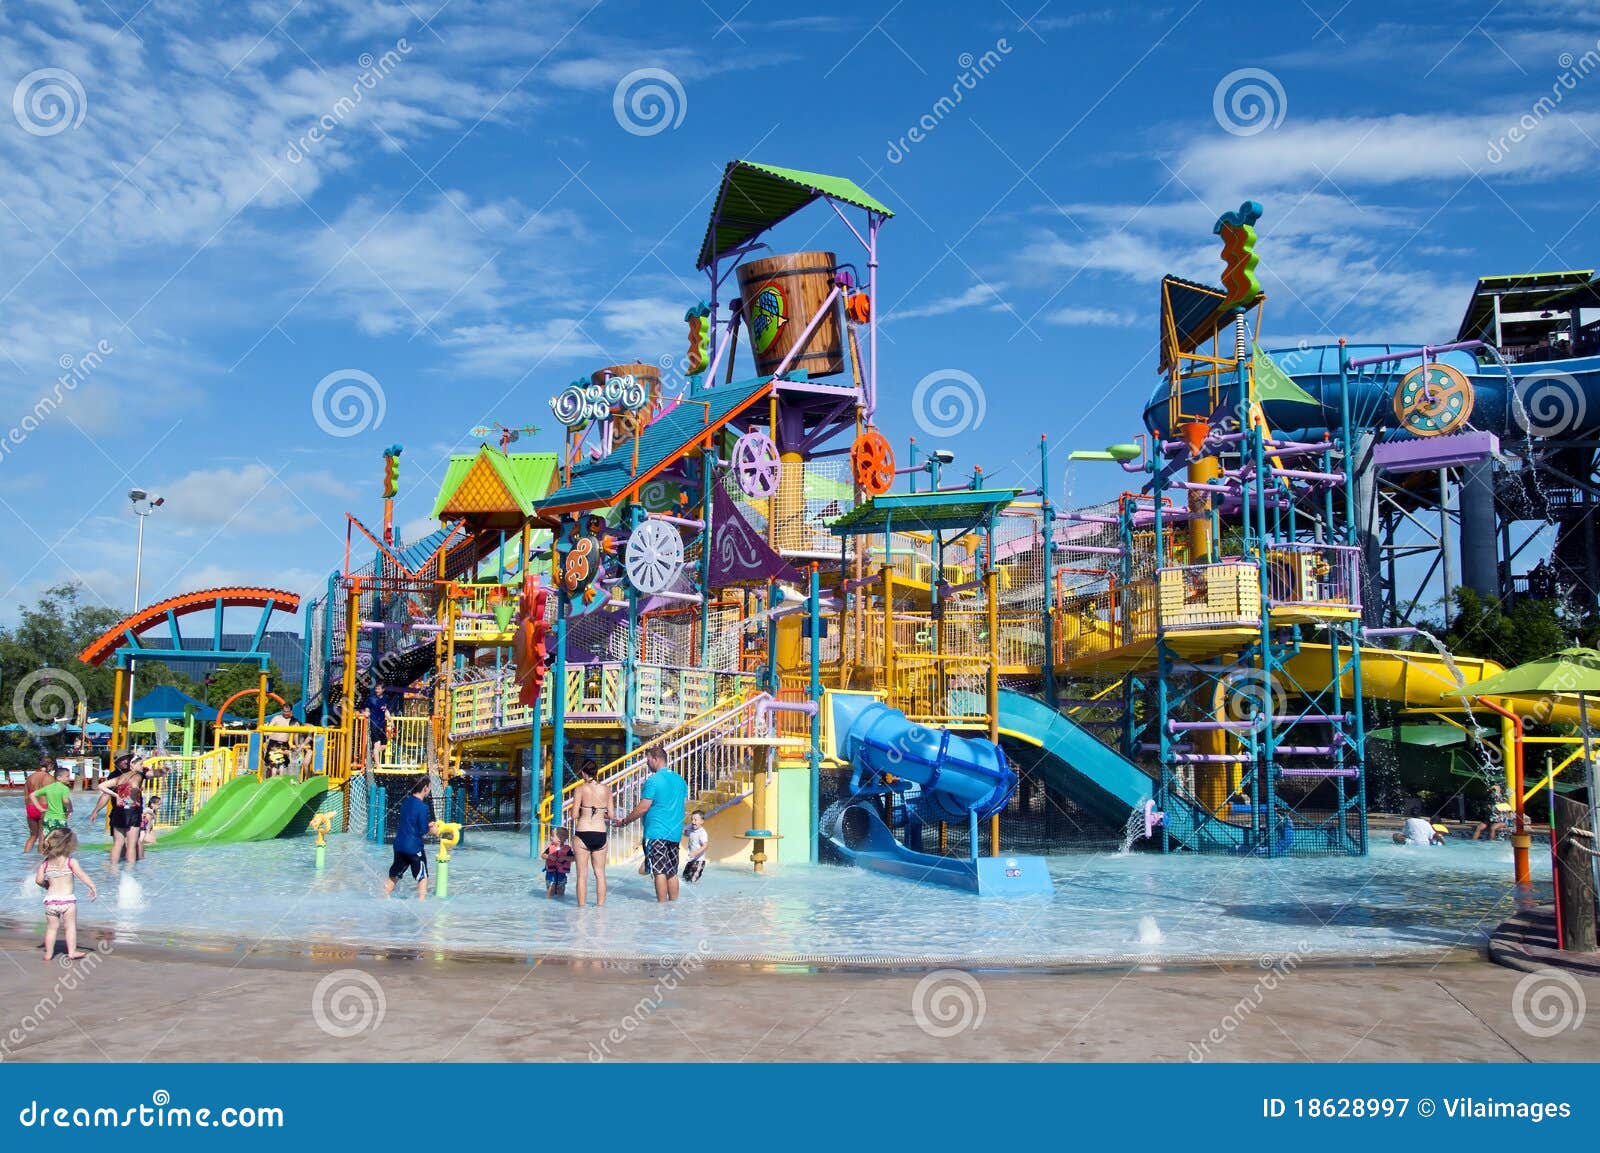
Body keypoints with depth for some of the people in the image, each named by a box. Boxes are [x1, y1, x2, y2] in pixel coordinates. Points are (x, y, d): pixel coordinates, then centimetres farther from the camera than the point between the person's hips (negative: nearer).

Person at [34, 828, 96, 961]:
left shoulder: (46, 862, 4)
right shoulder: (71, 861, -7)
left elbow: (38, 880, 1)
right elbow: (82, 876, -12)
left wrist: (46, 886, 20)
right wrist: (93, 887, -8)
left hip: (51, 899, 4)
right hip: (67, 899, -4)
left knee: (51, 927, 13)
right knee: (70, 926, 5)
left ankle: (48, 953, 17)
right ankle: (72, 951, 4)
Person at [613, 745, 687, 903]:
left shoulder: (653, 781, -11)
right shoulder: (680, 780, 11)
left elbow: (643, 807, -13)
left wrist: (624, 822, -2)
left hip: (656, 832, -7)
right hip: (675, 833, 7)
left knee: (659, 872, -4)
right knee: (672, 872, 11)